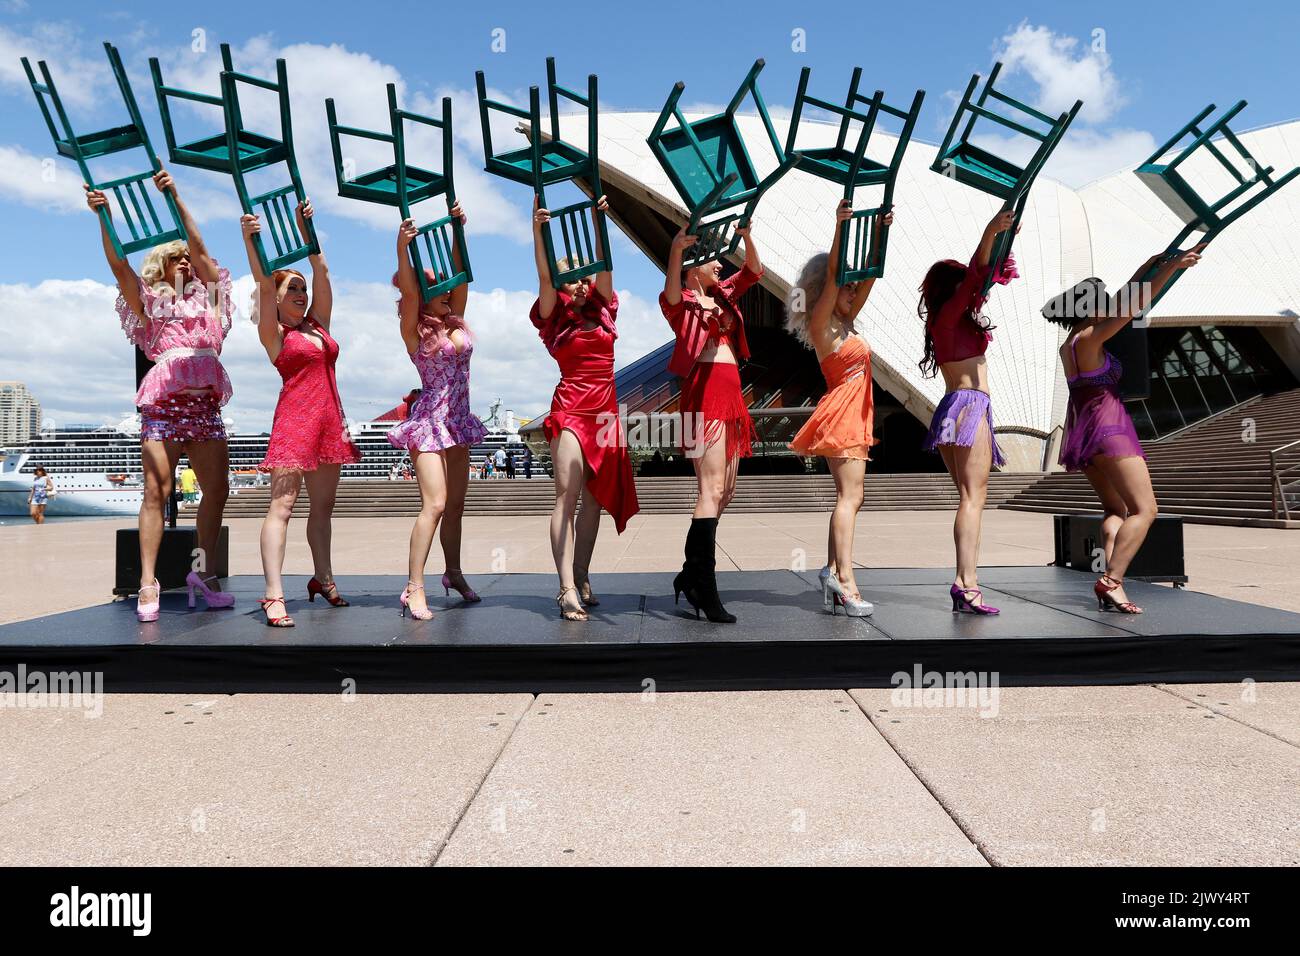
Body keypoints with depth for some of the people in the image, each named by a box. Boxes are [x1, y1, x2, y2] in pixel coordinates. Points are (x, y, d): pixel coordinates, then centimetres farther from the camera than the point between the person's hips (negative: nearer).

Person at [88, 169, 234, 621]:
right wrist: (104, 216, -10)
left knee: (217, 491, 0)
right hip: (163, 405, -2)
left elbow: (199, 247, 8)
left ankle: (203, 572, 12)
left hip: (205, 405, 3)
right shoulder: (150, 303, 15)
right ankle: (148, 582, -6)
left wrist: (174, 196, 3)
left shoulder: (206, 298, 19)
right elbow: (119, 265, 1)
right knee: (156, 492, -7)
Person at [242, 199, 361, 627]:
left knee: (323, 505, 13)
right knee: (281, 506, -9)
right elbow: (263, 284, -10)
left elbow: (322, 272, 14)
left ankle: (323, 578, 24)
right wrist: (250, 238, -18)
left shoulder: (318, 325, 17)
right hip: (295, 418, -6)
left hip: (329, 420, 6)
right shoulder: (273, 333, 3)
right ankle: (274, 595, -13)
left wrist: (306, 228, 14)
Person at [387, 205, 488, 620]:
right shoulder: (414, 330, -7)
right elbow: (409, 292, -23)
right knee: (435, 504, -14)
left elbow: (460, 275, 2)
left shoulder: (456, 322, 8)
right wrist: (402, 248, -34)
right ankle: (413, 589, -10)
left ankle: (454, 573, 27)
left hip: (457, 421, 7)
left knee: (456, 503, 13)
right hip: (429, 420, -7)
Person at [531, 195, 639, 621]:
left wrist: (598, 220, -6)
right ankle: (567, 589, -14)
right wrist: (538, 230, -20)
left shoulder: (602, 310, 12)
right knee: (567, 497, -11)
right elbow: (543, 276, -11)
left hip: (605, 410, 5)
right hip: (571, 411, -5)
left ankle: (582, 578, 16)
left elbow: (603, 264, 3)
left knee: (595, 499, 7)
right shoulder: (555, 319, 2)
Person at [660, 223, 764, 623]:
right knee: (712, 489, -14)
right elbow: (670, 295, -23)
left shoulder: (724, 295, 21)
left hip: (731, 398, 8)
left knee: (725, 490, 9)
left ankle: (690, 574, 18)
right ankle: (706, 590, -14)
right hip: (705, 395, -8)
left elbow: (753, 271, 14)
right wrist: (676, 249, -38)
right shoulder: (683, 302, 0)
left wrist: (745, 236, -3)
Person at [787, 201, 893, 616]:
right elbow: (831, 275, -18)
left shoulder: (844, 323, 17)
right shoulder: (820, 325, -6)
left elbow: (869, 275, 18)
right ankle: (846, 581, -16)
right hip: (839, 415, -9)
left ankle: (833, 571, 8)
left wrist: (879, 233, 13)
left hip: (855, 417, 9)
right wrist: (840, 226, -22)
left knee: (850, 497, 7)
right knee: (850, 496, -14)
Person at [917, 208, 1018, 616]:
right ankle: (968, 586, -22)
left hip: (954, 409, 10)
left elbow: (980, 279, 31)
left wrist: (1000, 239, 30)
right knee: (973, 497, -16)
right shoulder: (949, 314, -4)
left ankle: (963, 582, 2)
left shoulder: (953, 319, 21)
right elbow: (974, 277, -20)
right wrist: (989, 233, -28)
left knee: (970, 498, 7)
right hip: (969, 405, -10)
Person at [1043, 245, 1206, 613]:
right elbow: (1136, 304, -14)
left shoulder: (1068, 345, 13)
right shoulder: (1089, 339, -11)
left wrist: (1147, 268, 27)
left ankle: (1110, 580, 2)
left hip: (1083, 434, 10)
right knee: (1144, 510, -9)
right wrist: (1172, 267, -10)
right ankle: (1111, 581, -22)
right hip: (1109, 431, -9)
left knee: (1116, 509, 16)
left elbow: (1119, 303, 23)